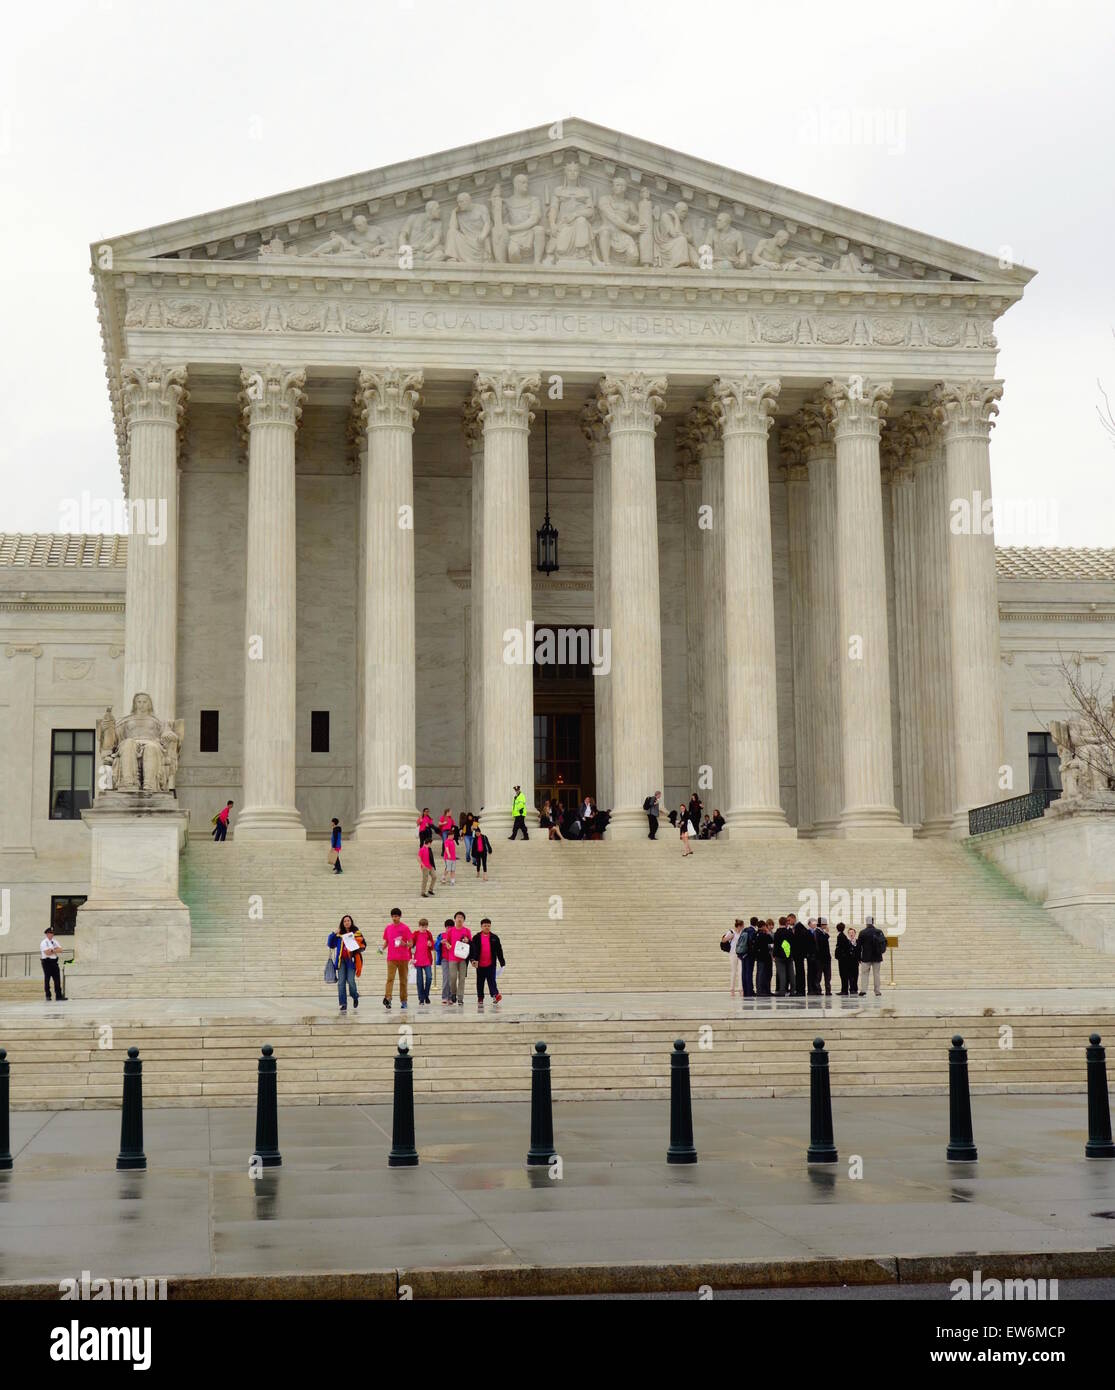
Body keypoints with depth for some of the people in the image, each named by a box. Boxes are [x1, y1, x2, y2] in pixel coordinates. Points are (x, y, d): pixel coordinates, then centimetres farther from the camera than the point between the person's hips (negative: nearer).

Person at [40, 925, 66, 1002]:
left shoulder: (55, 942, 16)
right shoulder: (43, 942, -4)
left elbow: (61, 950, 2)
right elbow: (47, 952, -18)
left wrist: (52, 950, -10)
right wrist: (55, 950, -6)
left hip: (54, 961, 6)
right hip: (47, 962, -6)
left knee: (57, 979, 2)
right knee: (47, 979, -2)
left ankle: (58, 996, 3)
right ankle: (48, 996, 2)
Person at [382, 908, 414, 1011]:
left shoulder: (405, 928, -1)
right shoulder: (388, 927, 8)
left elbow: (411, 943, 0)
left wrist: (404, 944, -21)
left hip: (404, 958, -1)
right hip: (391, 958, 1)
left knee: (403, 980, 5)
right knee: (390, 978, -13)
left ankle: (403, 1001, 13)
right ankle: (387, 999, -25)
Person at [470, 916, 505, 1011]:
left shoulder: (494, 938, 5)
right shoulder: (476, 938, 2)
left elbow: (499, 950, 7)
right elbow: (473, 950, -2)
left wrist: (502, 962, 4)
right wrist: (473, 959, -17)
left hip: (491, 964, -1)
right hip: (480, 965, 1)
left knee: (492, 981, -11)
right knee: (480, 982, 9)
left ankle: (495, 996, -22)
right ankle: (480, 1000, 18)